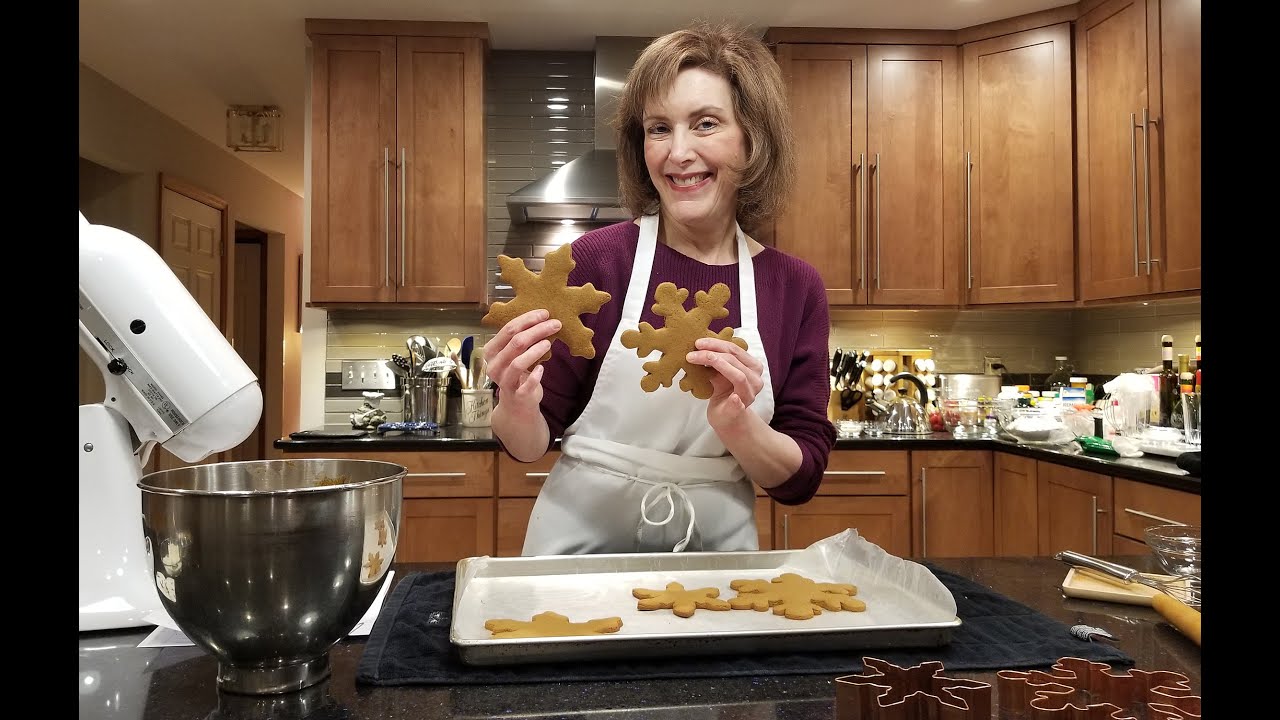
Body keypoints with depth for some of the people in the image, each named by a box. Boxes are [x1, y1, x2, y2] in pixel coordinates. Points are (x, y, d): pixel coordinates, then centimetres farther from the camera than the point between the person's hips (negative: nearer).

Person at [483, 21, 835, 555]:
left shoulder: (796, 288, -7)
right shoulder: (596, 259, -13)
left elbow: (801, 480, -5)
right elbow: (531, 445, -5)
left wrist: (737, 425, -23)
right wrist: (516, 407, -25)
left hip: (719, 550, 1)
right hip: (582, 541, 0)